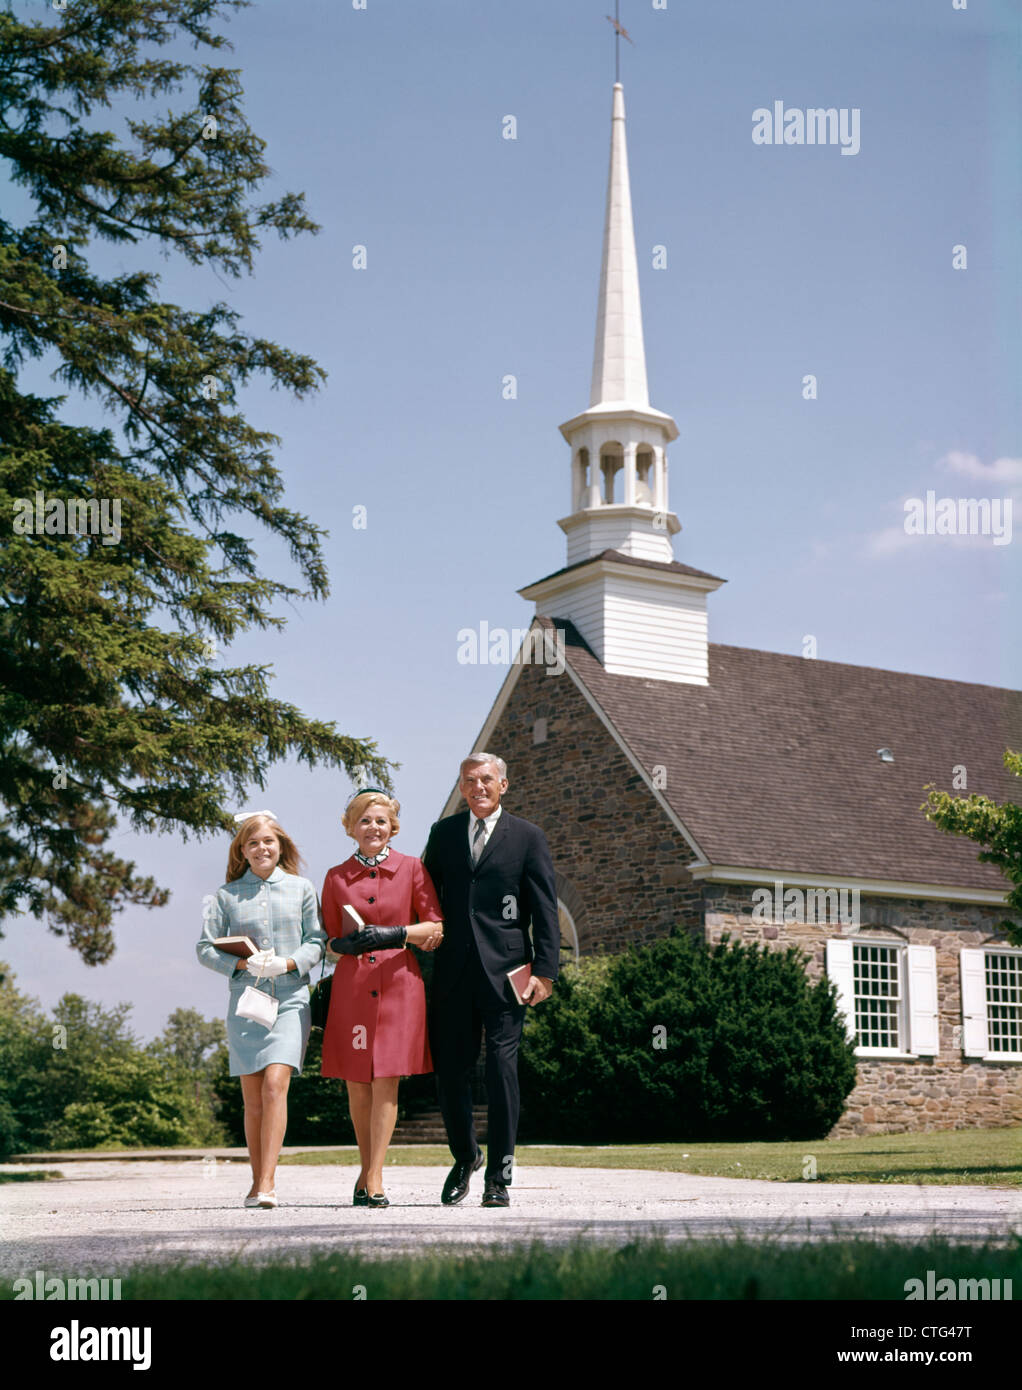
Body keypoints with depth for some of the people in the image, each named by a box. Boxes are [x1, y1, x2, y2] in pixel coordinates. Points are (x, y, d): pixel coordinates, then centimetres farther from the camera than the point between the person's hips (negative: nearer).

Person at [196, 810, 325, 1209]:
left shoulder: (301, 889, 8)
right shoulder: (227, 895, 7)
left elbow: (316, 941, 8)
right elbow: (206, 947, 5)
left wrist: (288, 963, -11)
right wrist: (245, 964, -10)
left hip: (290, 999, -1)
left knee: (275, 1085, -15)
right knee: (252, 1098, 4)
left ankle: (267, 1184, -15)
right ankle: (257, 1182, 16)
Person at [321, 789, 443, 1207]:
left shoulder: (411, 869, 5)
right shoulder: (336, 878, 10)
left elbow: (435, 928, 3)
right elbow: (331, 940, 14)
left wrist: (392, 934, -11)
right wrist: (350, 943, -8)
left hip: (398, 983, -2)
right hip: (352, 984, 2)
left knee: (386, 1080, -8)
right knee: (356, 1082, 3)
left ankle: (373, 1179, -4)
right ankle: (367, 1169, 21)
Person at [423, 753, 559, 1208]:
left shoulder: (528, 837, 5)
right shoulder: (443, 833, 14)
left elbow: (545, 911, 1)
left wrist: (545, 971, -8)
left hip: (504, 970, -3)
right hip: (452, 969, 3)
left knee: (502, 1068, -5)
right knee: (449, 1069, 5)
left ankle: (498, 1178, 5)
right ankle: (465, 1156, 28)